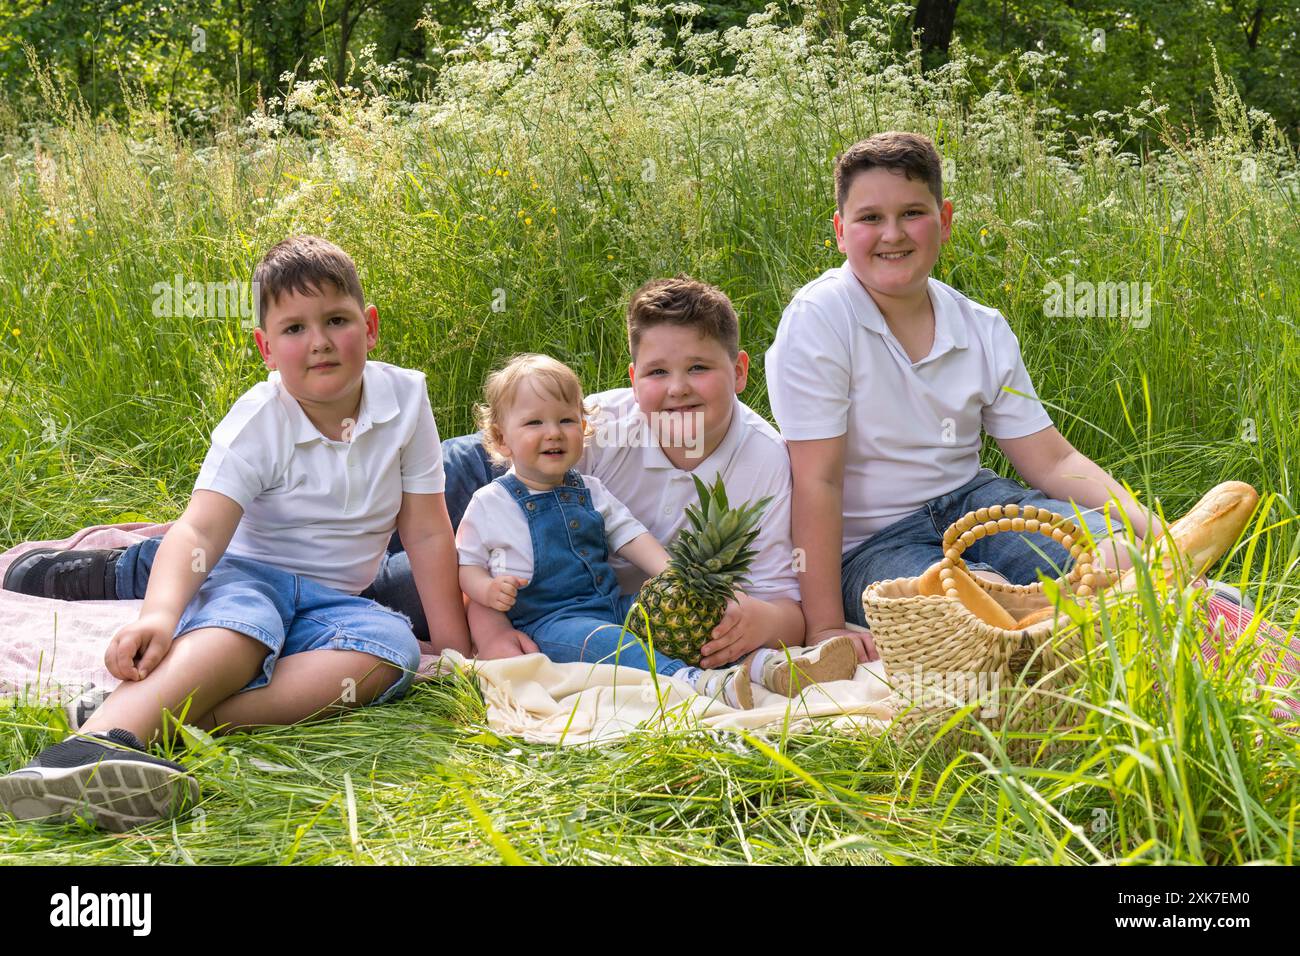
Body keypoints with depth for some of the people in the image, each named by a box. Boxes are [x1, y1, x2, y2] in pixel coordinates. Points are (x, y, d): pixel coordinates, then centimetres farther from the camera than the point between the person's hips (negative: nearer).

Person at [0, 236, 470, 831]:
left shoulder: (405, 397, -5)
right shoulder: (257, 424, -13)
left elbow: (426, 532, 0)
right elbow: (201, 529, -26)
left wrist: (452, 643, -1)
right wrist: (160, 613, -46)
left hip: (331, 598, 3)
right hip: (248, 574, -3)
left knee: (393, 646, -31)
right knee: (241, 625, -38)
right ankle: (101, 738, -64)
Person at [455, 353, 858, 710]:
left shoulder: (590, 492, 16)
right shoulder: (490, 503, 3)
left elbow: (632, 537, 9)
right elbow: (466, 564, 6)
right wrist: (489, 590, -17)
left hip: (614, 606, 6)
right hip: (545, 621, -6)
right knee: (598, 638, -37)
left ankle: (768, 663, -34)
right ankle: (695, 681, -61)